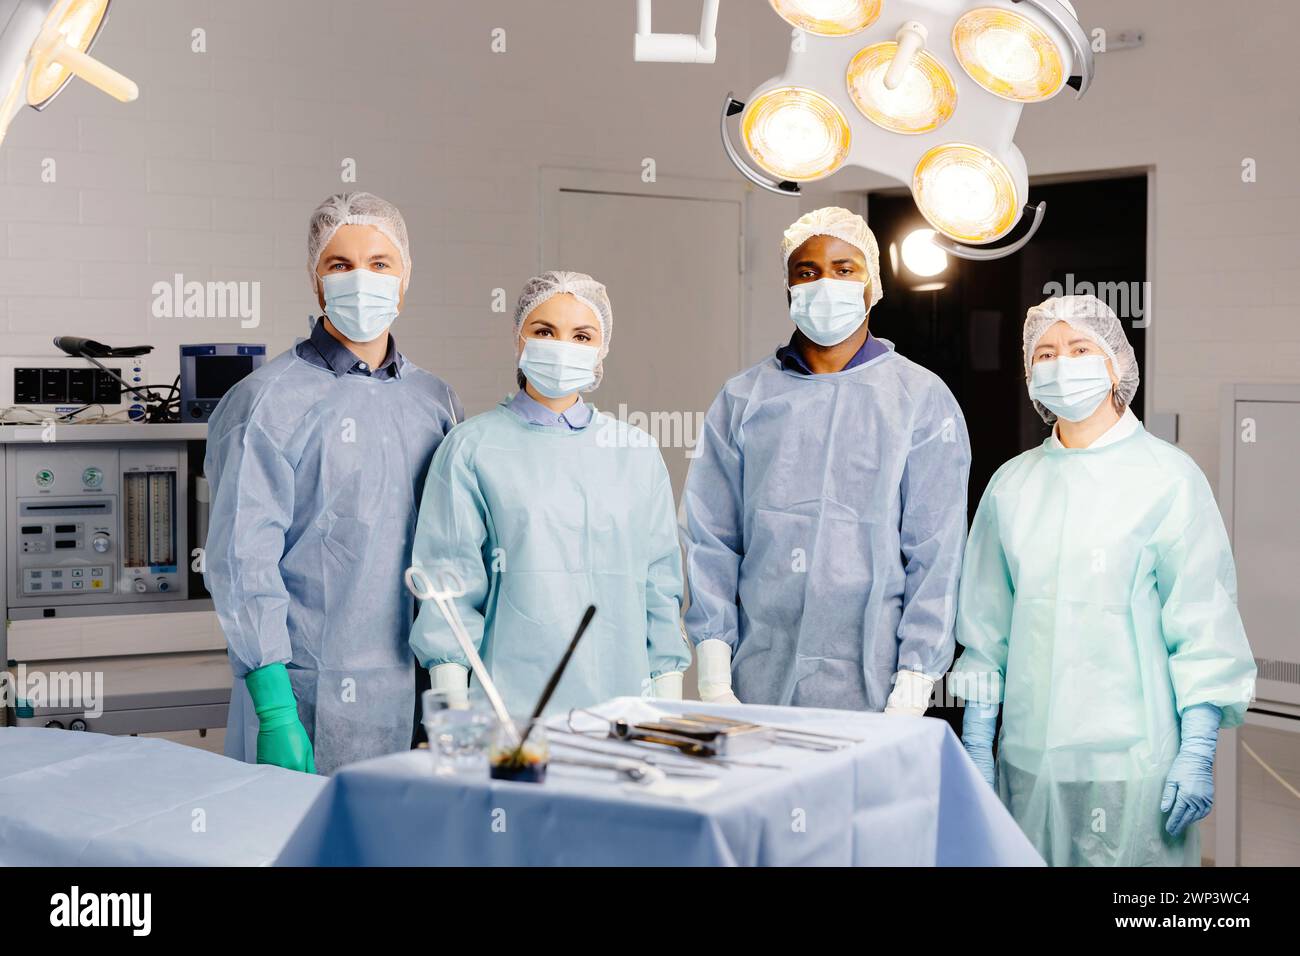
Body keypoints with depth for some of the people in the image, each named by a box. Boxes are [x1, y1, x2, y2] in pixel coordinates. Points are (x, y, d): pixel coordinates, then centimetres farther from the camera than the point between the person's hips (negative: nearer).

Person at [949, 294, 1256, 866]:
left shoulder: (1169, 478, -3)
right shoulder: (1012, 484, 9)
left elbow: (1203, 624, -5)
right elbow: (986, 621, 12)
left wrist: (1199, 750, -9)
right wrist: (975, 739, 9)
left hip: (1133, 760, -4)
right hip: (1027, 755, 4)